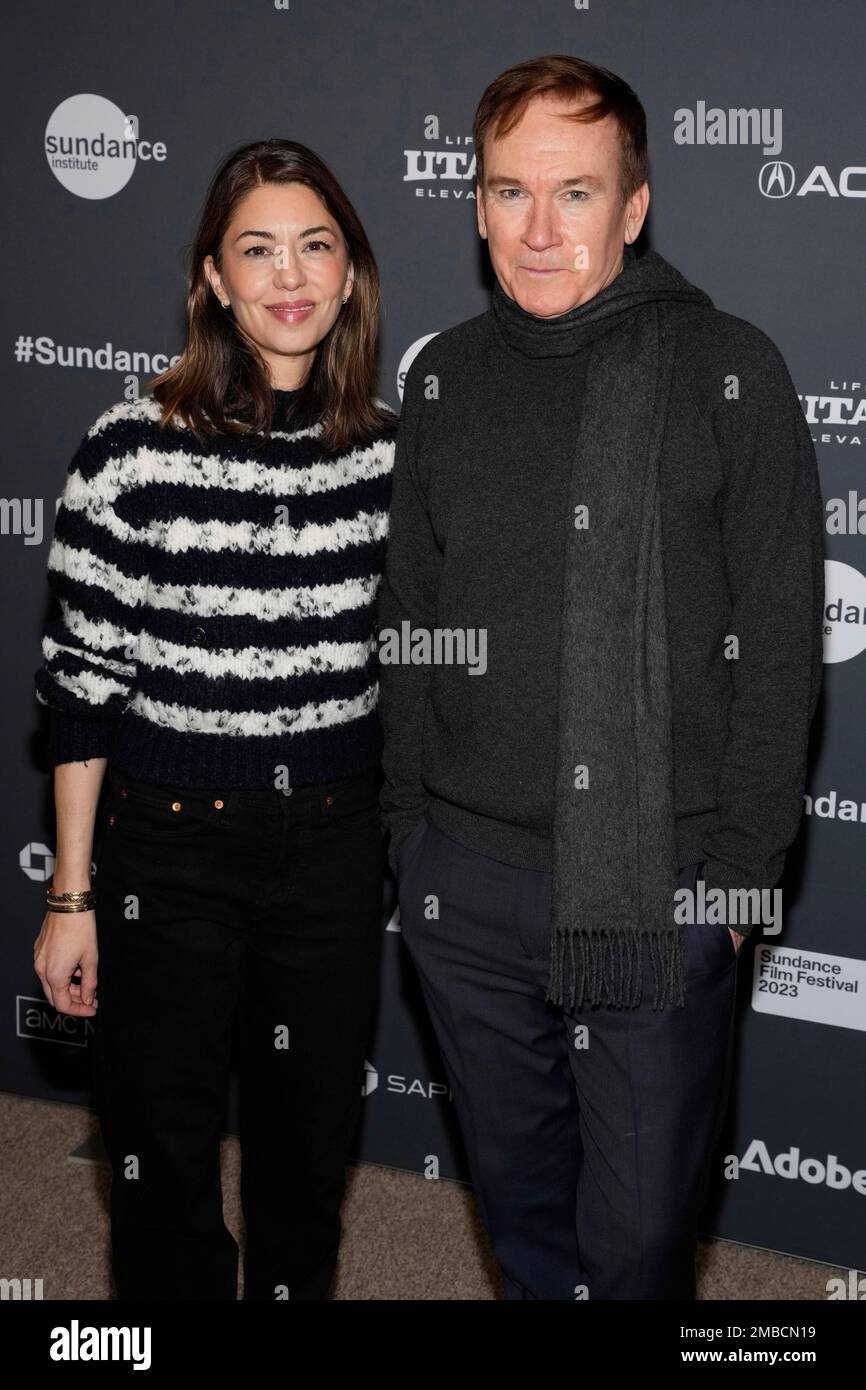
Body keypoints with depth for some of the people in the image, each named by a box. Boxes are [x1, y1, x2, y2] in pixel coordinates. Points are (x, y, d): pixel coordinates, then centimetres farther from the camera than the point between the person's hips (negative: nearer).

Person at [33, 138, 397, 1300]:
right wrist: (71, 893, -5)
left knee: (308, 1156, 18)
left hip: (335, 845, 3)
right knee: (165, 1164, 13)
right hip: (168, 846, -2)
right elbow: (82, 677, -6)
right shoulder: (134, 446, -11)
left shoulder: (391, 452, -1)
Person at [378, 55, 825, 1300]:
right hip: (467, 881, 4)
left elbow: (779, 642, -6)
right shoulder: (445, 379, 5)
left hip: (662, 887, -3)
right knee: (516, 1189, 20)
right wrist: (409, 823, 9)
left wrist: (739, 865, -8)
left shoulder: (730, 372, -7)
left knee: (639, 1230, 7)